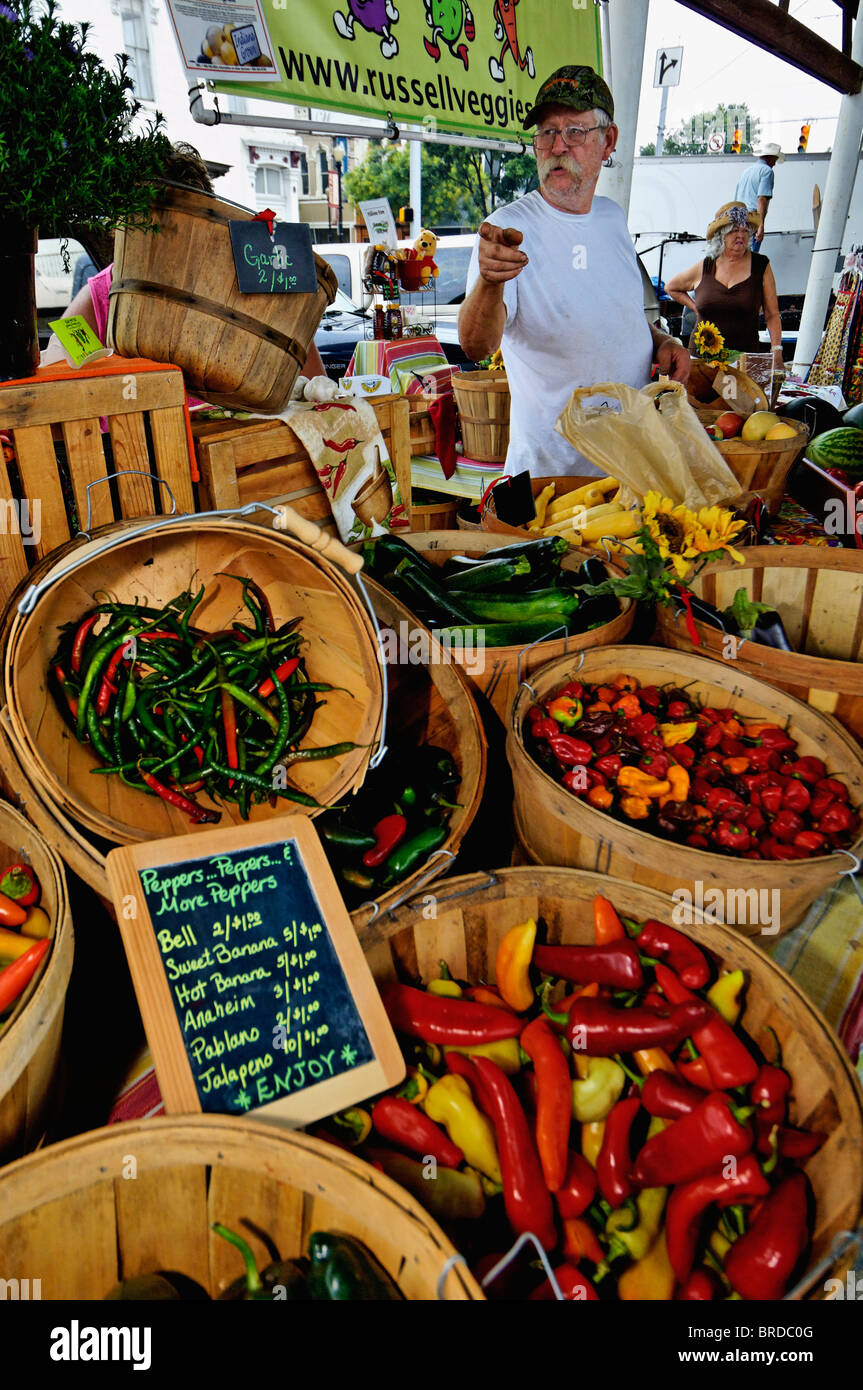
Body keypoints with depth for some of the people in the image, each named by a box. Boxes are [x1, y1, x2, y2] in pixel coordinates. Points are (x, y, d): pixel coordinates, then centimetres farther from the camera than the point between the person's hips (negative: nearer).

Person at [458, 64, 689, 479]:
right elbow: (476, 347, -30)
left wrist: (661, 341, 3)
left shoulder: (612, 217, 7)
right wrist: (489, 283, -51)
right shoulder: (507, 228, -15)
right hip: (552, 467, -6)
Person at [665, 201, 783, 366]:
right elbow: (670, 287, 25)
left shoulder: (761, 266, 6)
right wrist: (695, 307, 13)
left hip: (746, 354, -1)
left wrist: (777, 350, -7)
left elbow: (772, 314, 5)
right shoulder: (704, 268, 8)